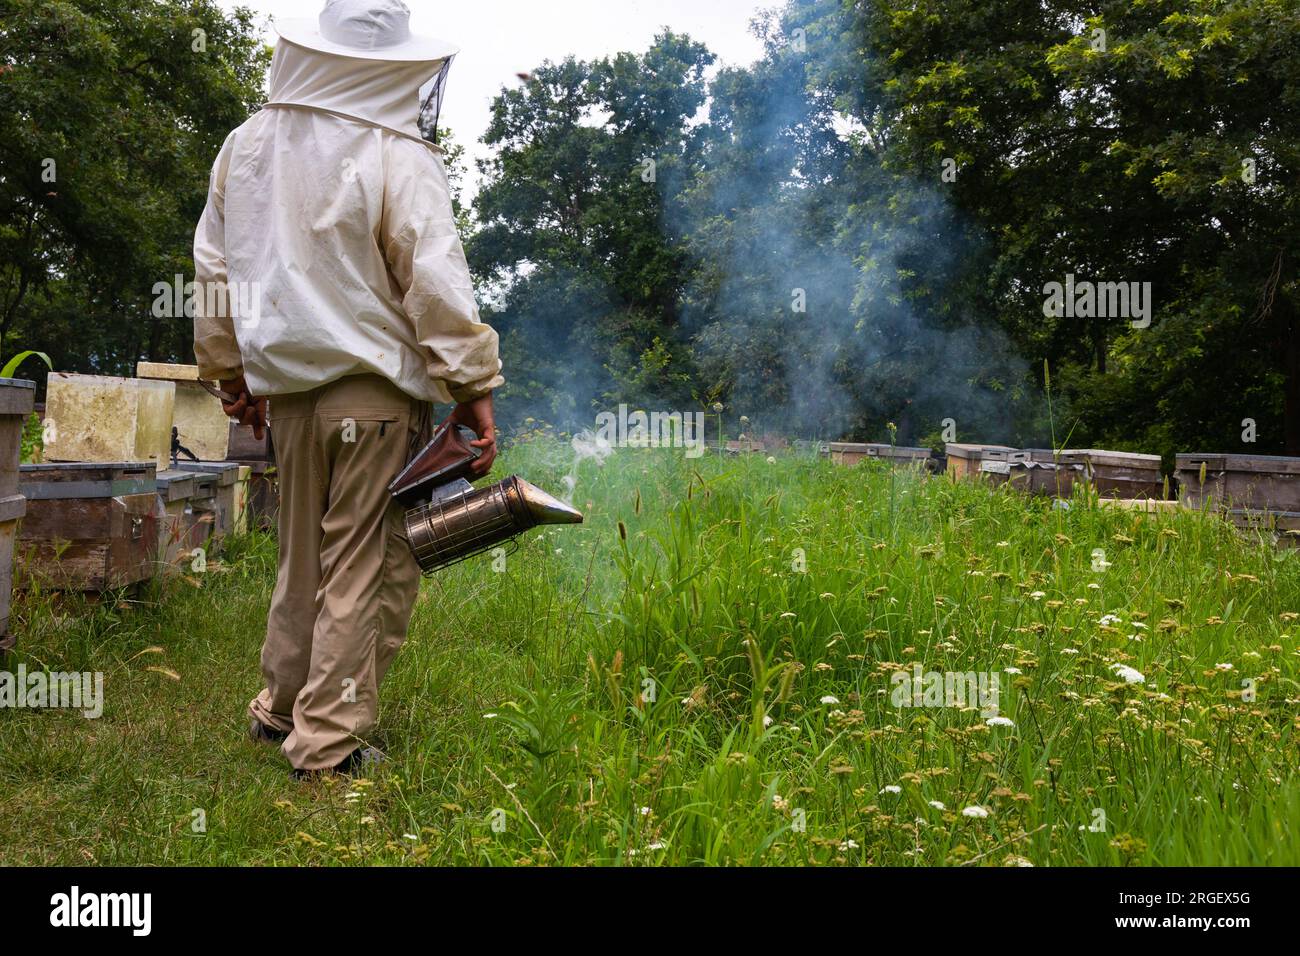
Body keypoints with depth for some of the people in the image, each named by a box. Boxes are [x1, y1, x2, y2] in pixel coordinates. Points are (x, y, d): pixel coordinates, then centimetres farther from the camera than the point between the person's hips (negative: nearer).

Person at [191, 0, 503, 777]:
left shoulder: (248, 146, 11)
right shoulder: (397, 160, -10)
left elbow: (216, 270, 16)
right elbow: (436, 283, -13)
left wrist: (234, 373, 25)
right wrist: (475, 388, -8)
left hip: (288, 388, 7)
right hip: (376, 391, -7)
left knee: (304, 556, 20)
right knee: (366, 567, 2)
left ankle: (282, 707, 32)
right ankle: (329, 738, 7)